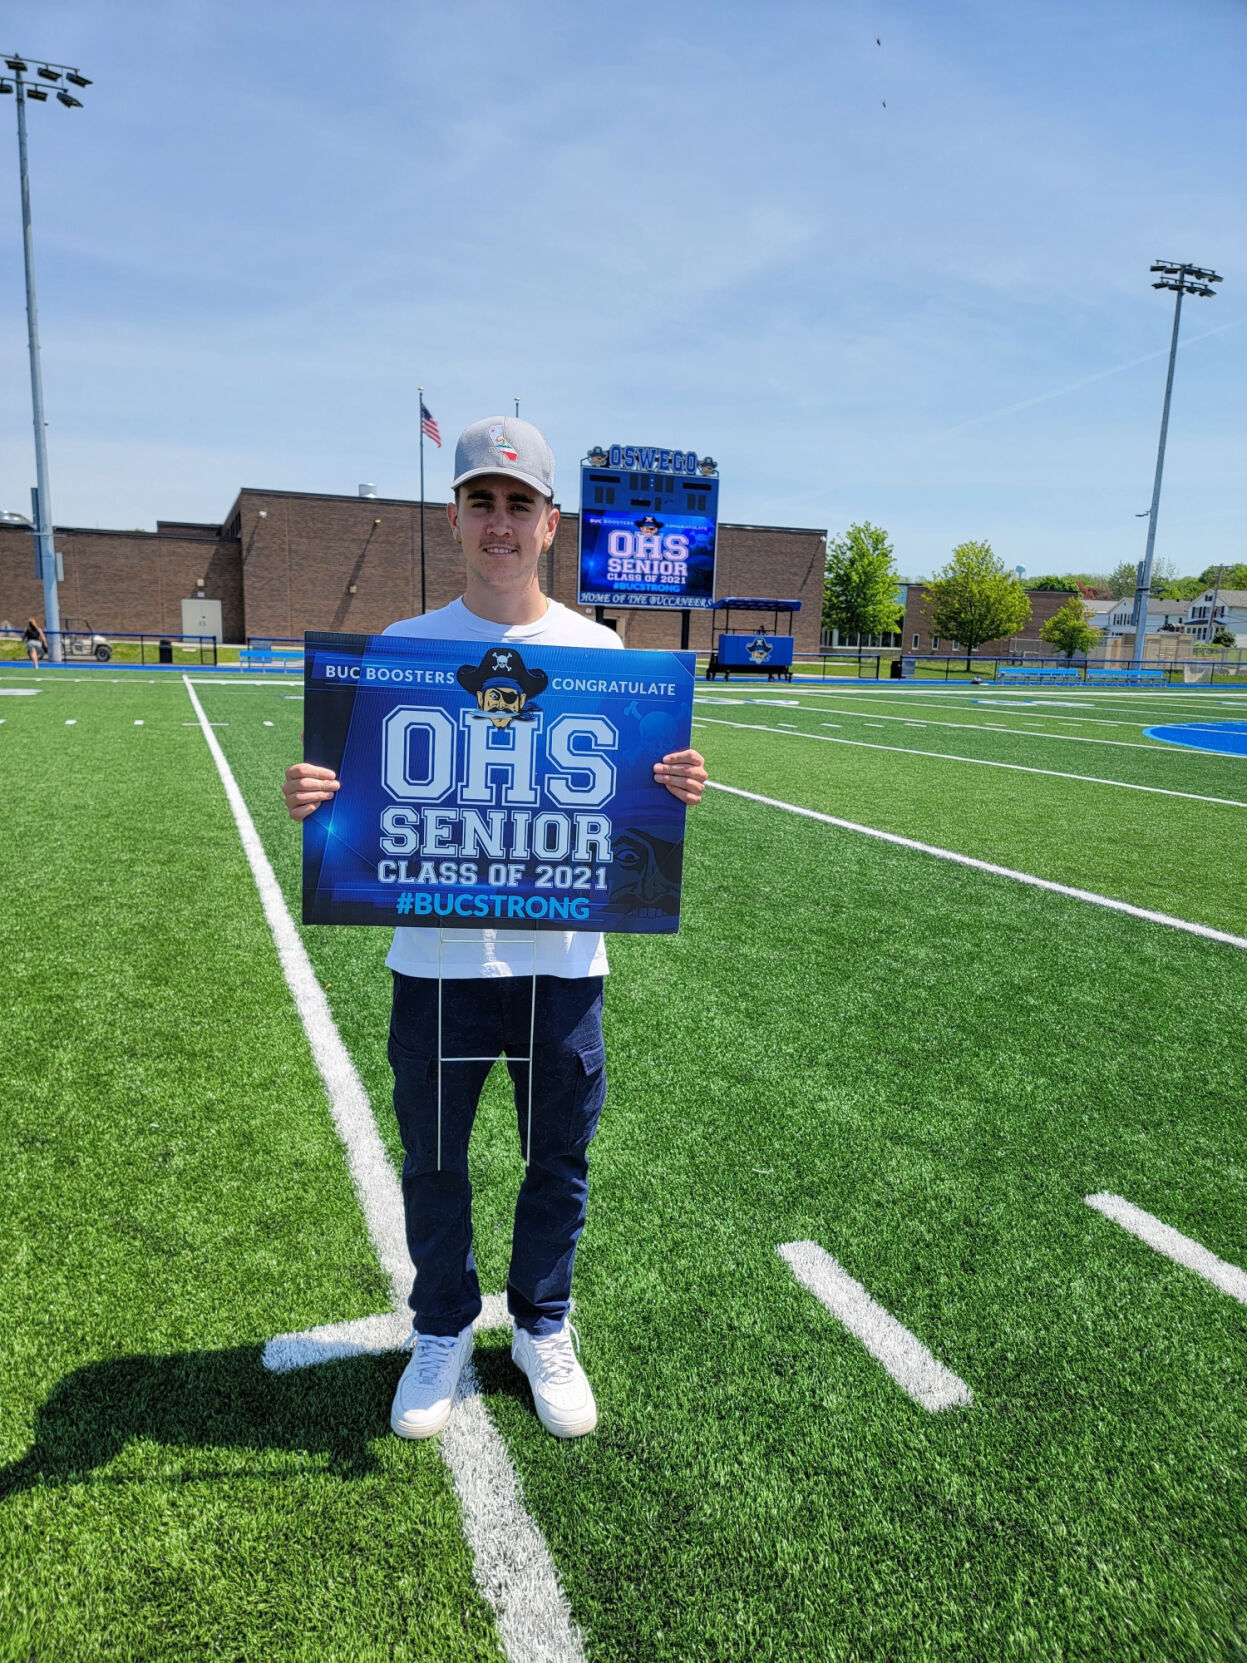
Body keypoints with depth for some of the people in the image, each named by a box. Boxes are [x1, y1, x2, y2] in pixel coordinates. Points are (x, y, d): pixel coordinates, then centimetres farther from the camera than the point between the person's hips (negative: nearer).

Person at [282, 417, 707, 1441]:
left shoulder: (599, 649, 1)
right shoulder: (404, 648, 1)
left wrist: (675, 790, -16)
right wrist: (316, 799, -18)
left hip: (563, 960, 0)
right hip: (438, 959, 0)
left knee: (560, 1162, 14)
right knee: (433, 1161, 15)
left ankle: (543, 1328, 40)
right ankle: (444, 1329, 40)